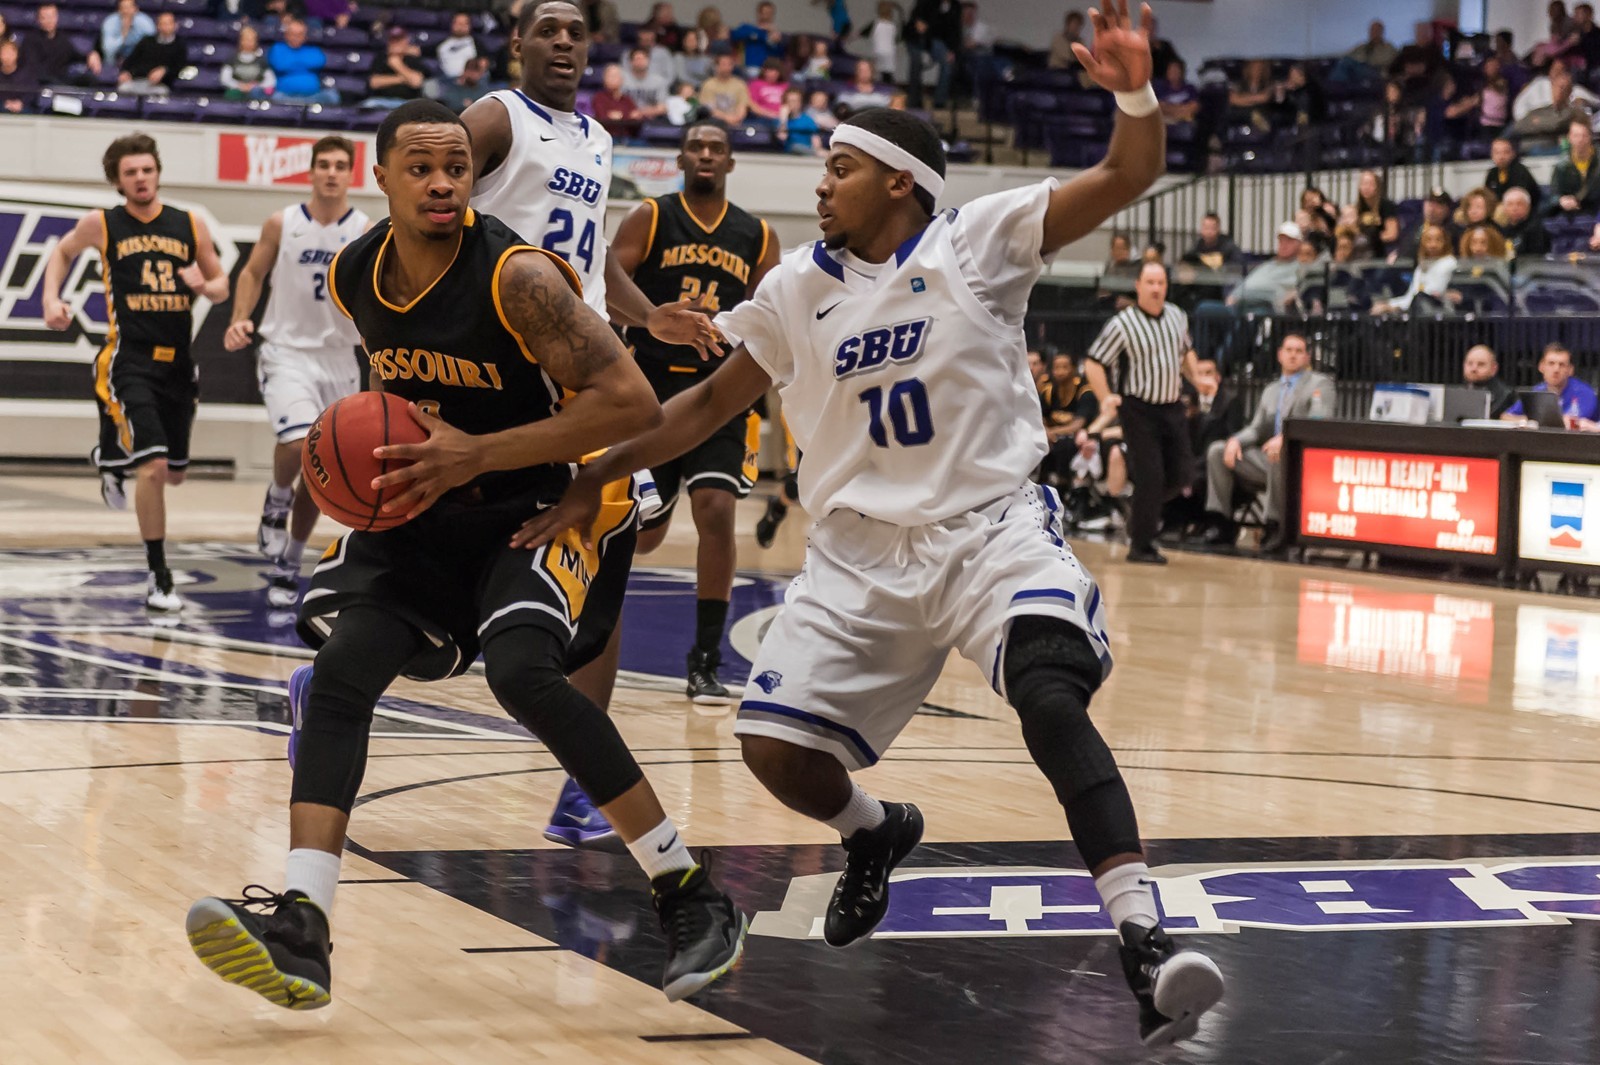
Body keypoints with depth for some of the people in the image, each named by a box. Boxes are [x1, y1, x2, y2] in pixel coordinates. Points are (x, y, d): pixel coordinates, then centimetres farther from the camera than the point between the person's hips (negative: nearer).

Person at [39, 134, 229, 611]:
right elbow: (62, 253, 17)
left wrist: (205, 286, -11)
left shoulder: (191, 226, 3)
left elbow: (221, 286, 11)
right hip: (128, 361, -4)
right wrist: (52, 299, 2)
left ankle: (110, 460, 51)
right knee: (153, 467, -18)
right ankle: (159, 578, -8)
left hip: (177, 362, 4)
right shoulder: (101, 225, -2)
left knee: (174, 473, 17)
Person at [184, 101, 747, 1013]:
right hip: (419, 511, 6)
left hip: (528, 509, -6)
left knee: (523, 671, -30)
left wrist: (477, 453, -28)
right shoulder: (353, 278, -1)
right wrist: (380, 438, 4)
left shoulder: (518, 276, -22)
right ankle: (300, 931, -24)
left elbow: (632, 404, -27)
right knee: (341, 668, -16)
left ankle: (693, 899, -17)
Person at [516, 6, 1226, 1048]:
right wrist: (594, 478, 13)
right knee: (774, 743, -5)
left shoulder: (980, 240, -6)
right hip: (862, 554, 4)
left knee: (1052, 700, -29)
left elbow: (1129, 178, -12)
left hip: (992, 530, -4)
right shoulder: (796, 288, 5)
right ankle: (874, 834, 30)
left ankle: (1145, 942, -31)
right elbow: (710, 403, 15)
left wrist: (1136, 92, -31)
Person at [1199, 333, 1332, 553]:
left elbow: (1320, 423, -14)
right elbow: (1256, 429, 18)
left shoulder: (1319, 384, 3)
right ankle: (1220, 523, -10)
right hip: (1268, 460, 7)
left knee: (1278, 455, -39)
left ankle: (1276, 526, -30)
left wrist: (1285, 438, -31)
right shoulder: (1271, 391, 25)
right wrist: (1236, 440, -7)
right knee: (1217, 450, -6)